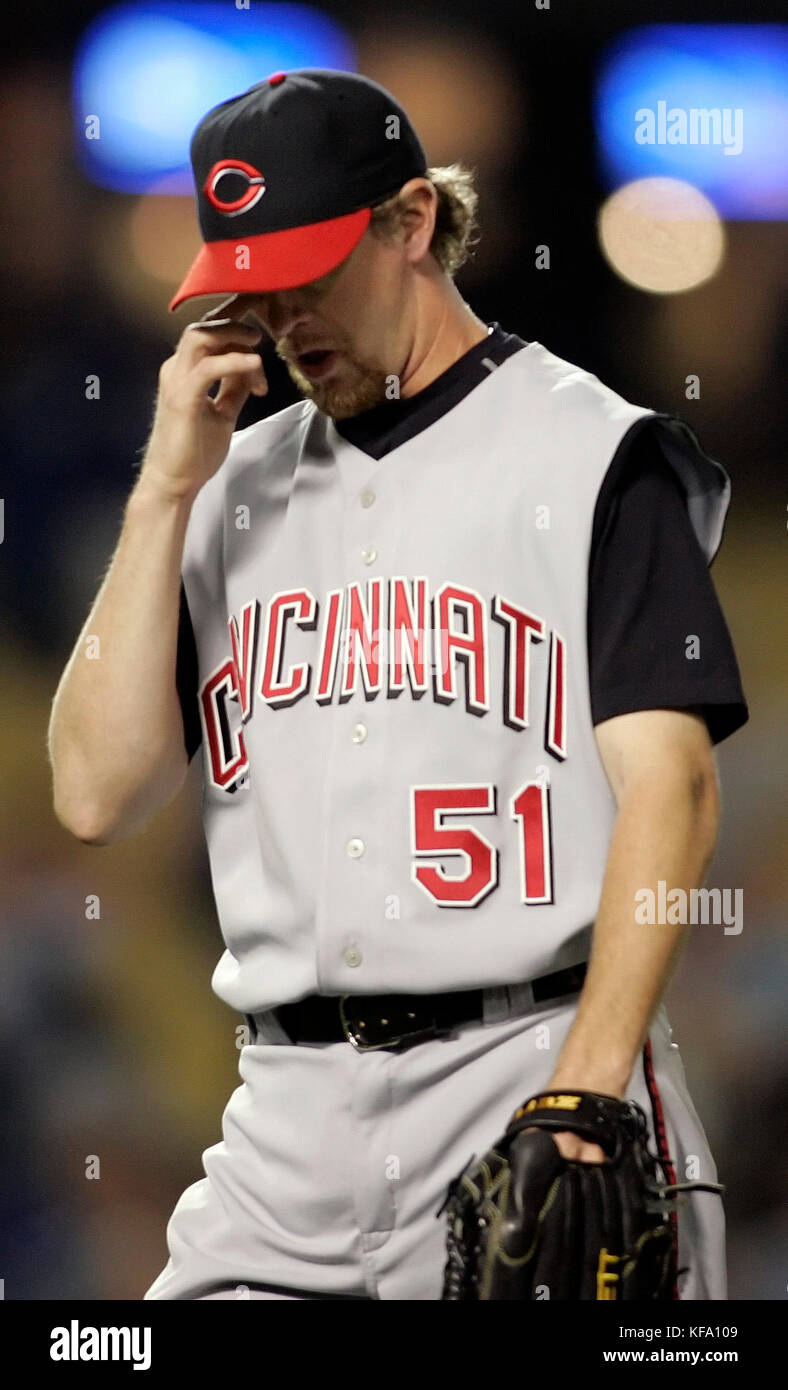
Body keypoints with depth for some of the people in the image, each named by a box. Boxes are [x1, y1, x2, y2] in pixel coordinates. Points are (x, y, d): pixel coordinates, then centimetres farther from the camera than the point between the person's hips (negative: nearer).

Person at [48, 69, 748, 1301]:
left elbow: (670, 786, -8)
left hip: (530, 1058, -4)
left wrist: (584, 1095, -19)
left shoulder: (594, 452, 1)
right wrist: (167, 490, 4)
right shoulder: (239, 486, 17)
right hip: (291, 1117, 4)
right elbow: (98, 797, 9)